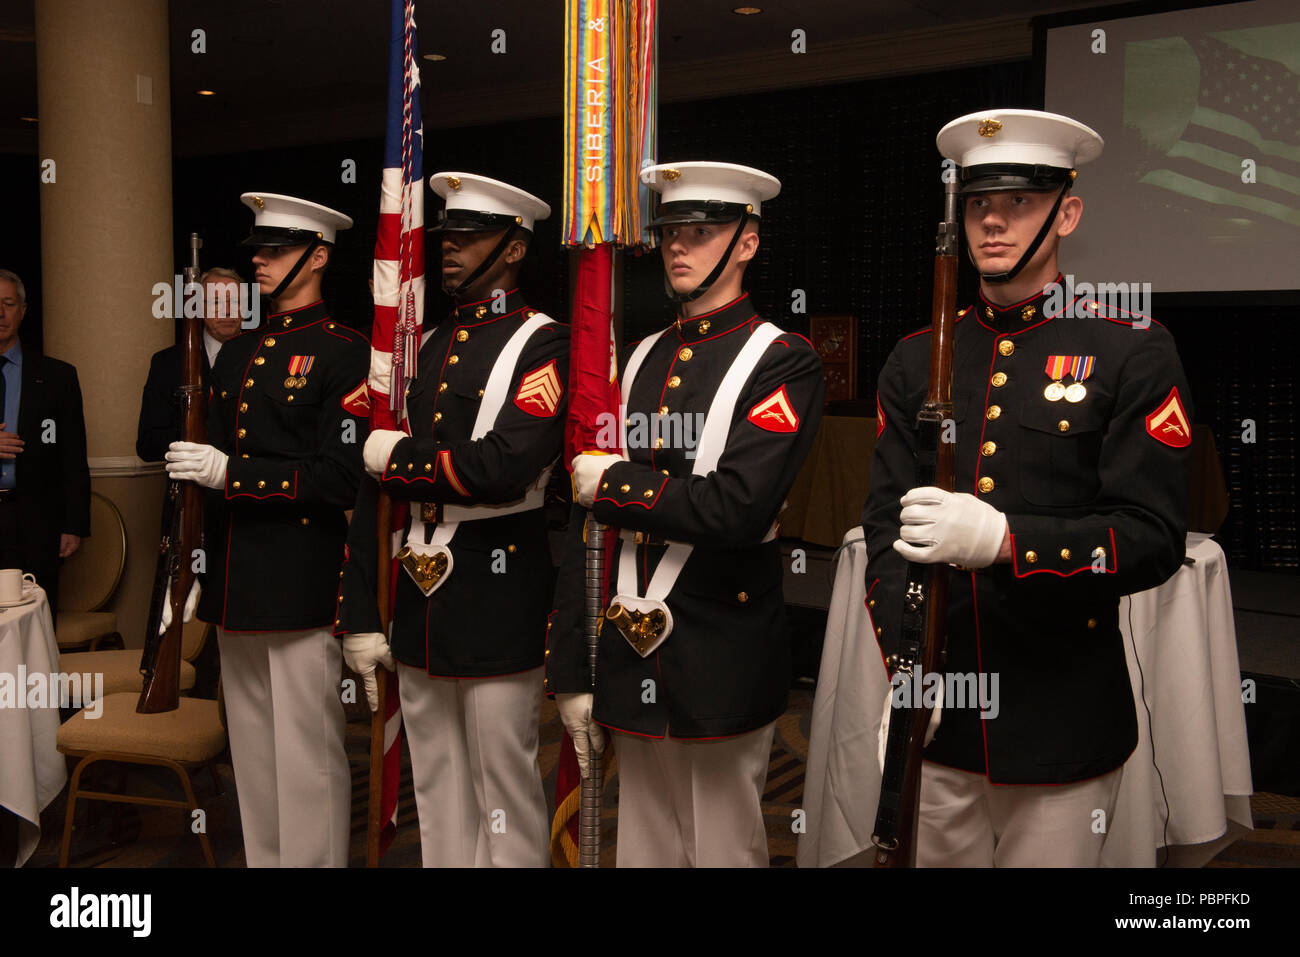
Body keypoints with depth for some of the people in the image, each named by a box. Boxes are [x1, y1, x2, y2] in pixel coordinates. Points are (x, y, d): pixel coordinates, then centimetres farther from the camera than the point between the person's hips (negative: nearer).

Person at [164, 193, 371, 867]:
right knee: (251, 758, 17)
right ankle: (262, 860, 30)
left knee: (306, 760, 1)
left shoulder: (343, 354, -7)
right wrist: (195, 576, 18)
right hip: (235, 587, 8)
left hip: (300, 589, -8)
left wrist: (230, 472, -18)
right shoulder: (236, 356, 17)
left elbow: (340, 479, -15)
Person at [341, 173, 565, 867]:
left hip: (497, 602, -7)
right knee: (435, 791, 17)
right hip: (420, 601, 7)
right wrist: (359, 614, 8)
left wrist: (398, 456, -9)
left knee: (504, 787, 5)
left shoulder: (543, 344, -8)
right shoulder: (428, 346, 13)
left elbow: (504, 468, -24)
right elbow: (377, 485, 11)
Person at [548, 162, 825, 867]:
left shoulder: (783, 362, -8)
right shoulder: (642, 359, 10)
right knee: (643, 846, 18)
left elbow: (739, 509, -22)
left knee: (722, 849, 9)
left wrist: (615, 484, -9)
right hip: (630, 661, 6)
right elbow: (591, 516, 8)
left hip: (722, 666, -6)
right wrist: (571, 669, 6)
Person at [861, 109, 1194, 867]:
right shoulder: (916, 358, 7)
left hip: (1062, 726, -3)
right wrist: (902, 673, -9)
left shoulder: (1133, 353, -4)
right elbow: (886, 524, 4)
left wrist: (1003, 539, -25)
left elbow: (1154, 538, -10)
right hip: (937, 714, 3)